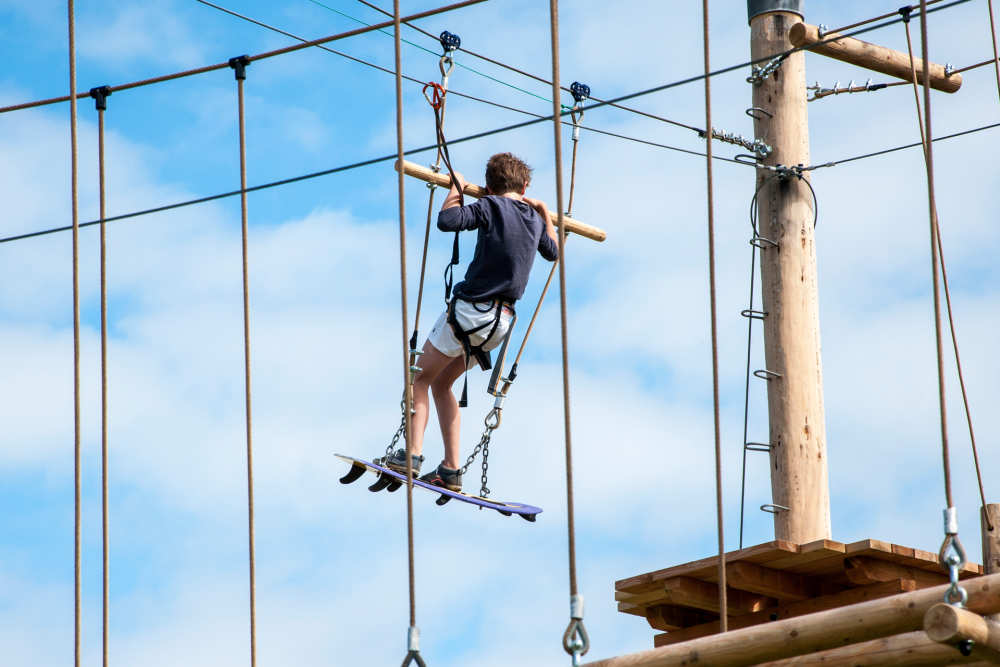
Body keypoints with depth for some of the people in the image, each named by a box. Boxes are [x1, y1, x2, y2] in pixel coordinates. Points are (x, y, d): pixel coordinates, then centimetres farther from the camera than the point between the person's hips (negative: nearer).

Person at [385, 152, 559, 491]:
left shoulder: (490, 207, -7)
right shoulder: (535, 218, 12)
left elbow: (446, 220, -20)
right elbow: (553, 251, 31)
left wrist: (456, 188, -3)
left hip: (470, 309, -6)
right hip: (502, 320, 6)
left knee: (420, 377, 5)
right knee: (441, 383, 19)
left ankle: (412, 453, -13)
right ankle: (451, 469, 11)